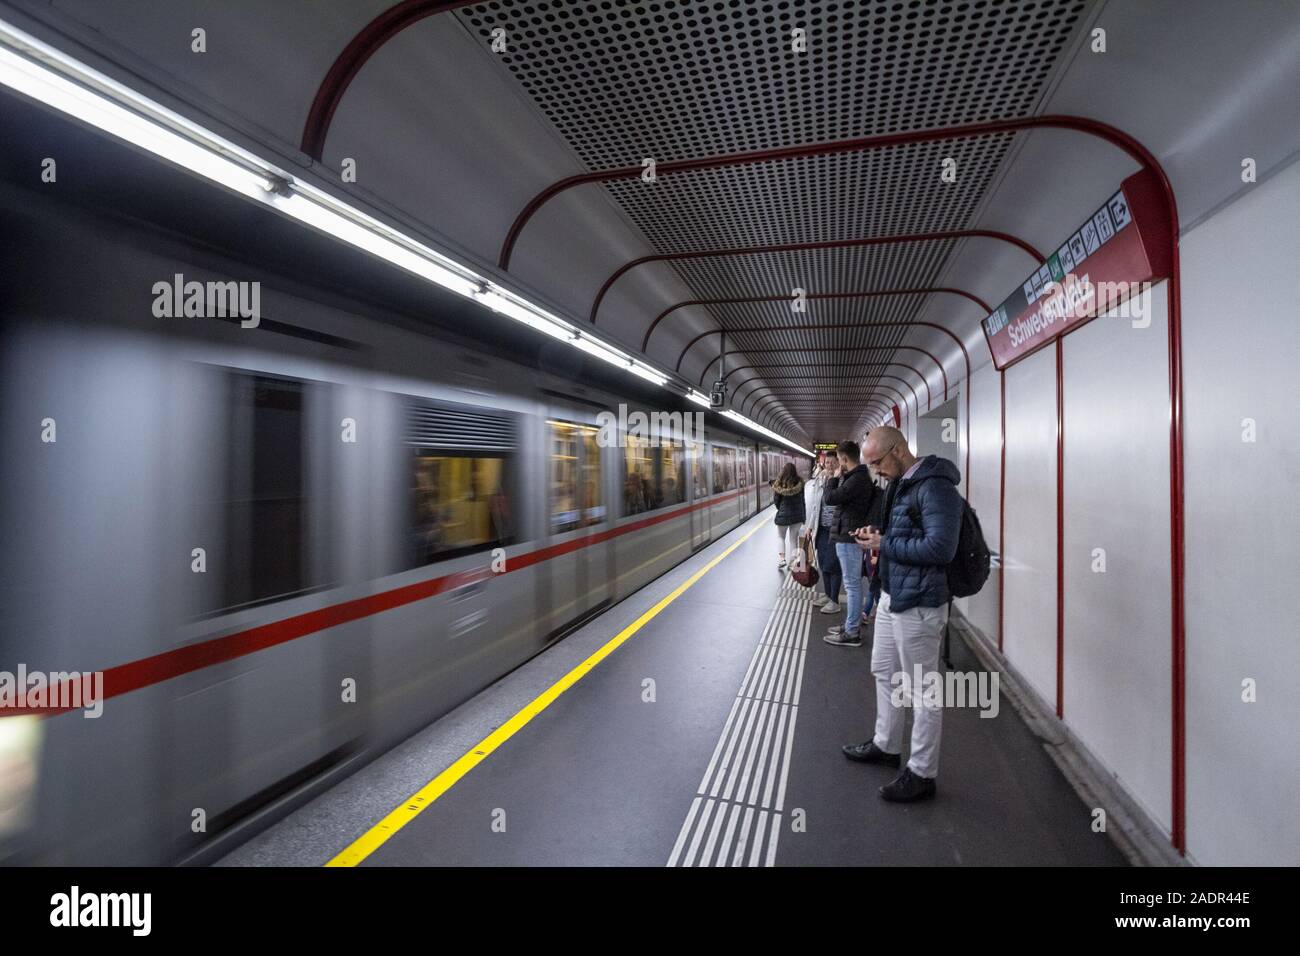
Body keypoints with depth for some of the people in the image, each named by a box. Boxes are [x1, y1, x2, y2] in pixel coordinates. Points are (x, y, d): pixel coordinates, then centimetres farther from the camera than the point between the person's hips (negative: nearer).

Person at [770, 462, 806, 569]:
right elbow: (802, 500, -2)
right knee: (794, 538, 13)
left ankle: (781, 558, 1)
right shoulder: (799, 483, -7)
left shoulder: (779, 484, -10)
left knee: (780, 537, 17)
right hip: (797, 515, 1)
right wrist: (803, 516, 7)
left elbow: (775, 500, -5)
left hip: (783, 515, -1)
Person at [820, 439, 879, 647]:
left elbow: (828, 499, -20)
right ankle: (851, 624, 30)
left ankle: (852, 633, 5)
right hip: (847, 535, 11)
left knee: (852, 585, -3)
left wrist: (834, 478, -7)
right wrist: (837, 479, 7)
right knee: (851, 583, 18)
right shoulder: (857, 476, 12)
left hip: (849, 537, -11)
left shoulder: (857, 479, -20)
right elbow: (839, 498, 16)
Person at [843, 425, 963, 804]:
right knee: (885, 673, 22)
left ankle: (922, 773, 22)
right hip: (892, 596, 10)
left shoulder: (935, 487, -20)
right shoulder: (902, 483, 10)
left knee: (922, 691, 5)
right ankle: (886, 745, 41)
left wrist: (884, 544, -19)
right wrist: (879, 536, 2)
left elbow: (940, 548, -28)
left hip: (917, 605, -10)